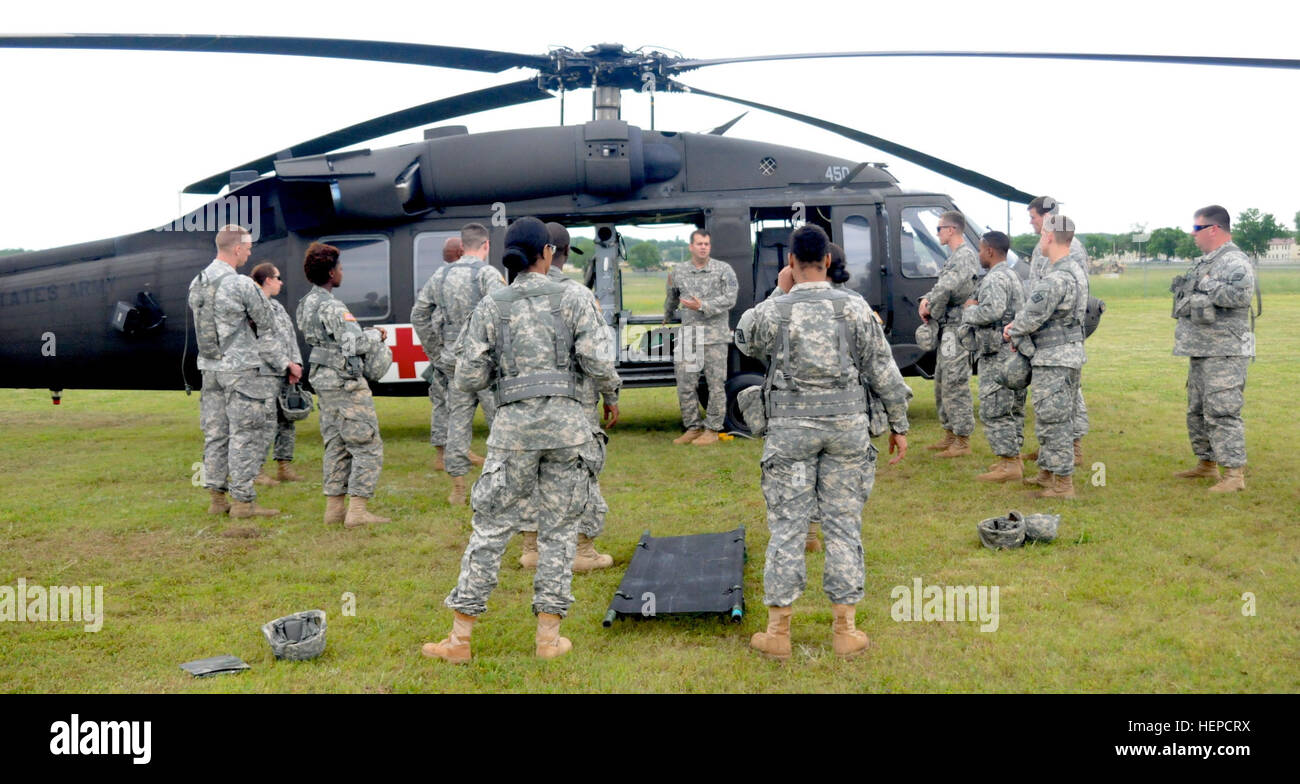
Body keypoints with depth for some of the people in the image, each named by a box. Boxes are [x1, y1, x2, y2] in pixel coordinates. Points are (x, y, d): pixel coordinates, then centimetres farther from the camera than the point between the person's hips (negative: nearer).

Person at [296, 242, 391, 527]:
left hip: (324, 379, 10)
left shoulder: (307, 303, 13)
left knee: (337, 446, 14)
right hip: (345, 382, -10)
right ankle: (357, 510, -6)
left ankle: (334, 508, 17)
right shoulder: (331, 306, -18)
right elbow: (354, 343, -23)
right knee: (368, 446, -4)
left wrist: (366, 333, 11)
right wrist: (376, 335, -4)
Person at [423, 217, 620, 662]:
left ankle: (459, 639, 12)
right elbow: (599, 364, -6)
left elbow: (467, 379, 2)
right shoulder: (574, 299, 2)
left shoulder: (491, 307, 5)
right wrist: (611, 396, 14)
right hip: (567, 423, 0)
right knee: (559, 527, 10)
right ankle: (549, 636, 14)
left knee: (491, 527, 7)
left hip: (514, 424, 1)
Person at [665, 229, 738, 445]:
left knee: (715, 384, -1)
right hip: (688, 336, 3)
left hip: (715, 336, -3)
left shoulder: (724, 270, 2)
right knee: (685, 385, 3)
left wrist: (702, 306, -16)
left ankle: (712, 430, 7)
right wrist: (666, 319, 38)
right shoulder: (678, 271, 11)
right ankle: (693, 427, 15)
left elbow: (730, 299, -7)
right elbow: (672, 299, 27)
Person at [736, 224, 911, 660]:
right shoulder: (856, 308, -2)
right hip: (847, 426, 1)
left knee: (787, 527, 5)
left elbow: (745, 342, 17)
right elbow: (883, 370, 3)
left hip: (791, 428, -1)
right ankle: (844, 631, 16)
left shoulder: (773, 311, -6)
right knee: (844, 525, 8)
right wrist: (898, 424, 13)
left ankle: (778, 632, 13)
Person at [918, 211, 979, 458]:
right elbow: (940, 288, 21)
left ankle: (962, 441, -3)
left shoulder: (965, 256, -15)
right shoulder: (955, 256, 18)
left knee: (955, 384, -8)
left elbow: (945, 288, -26)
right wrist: (927, 300, 0)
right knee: (942, 382, 15)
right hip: (949, 329, 11)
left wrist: (932, 311, -11)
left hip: (958, 327, -11)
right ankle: (950, 435, 24)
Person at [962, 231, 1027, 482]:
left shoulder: (995, 278, -15)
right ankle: (1014, 458, 22)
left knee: (994, 410, -7)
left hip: (998, 355, -11)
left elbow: (993, 311, -30)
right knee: (1012, 409, 15)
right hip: (1014, 352, 11)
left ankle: (1009, 465, -6)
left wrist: (970, 309, -10)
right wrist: (976, 308, 9)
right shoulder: (1012, 276, 19)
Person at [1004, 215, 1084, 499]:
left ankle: (1063, 483, 3)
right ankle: (1047, 473, 29)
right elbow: (1034, 310, 18)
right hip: (1061, 357, 11)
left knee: (1054, 421, -4)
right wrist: (1017, 327, 4)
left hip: (1054, 361, -11)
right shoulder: (1069, 272, 12)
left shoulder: (1056, 279, -23)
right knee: (1047, 419, 19)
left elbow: (1031, 319, -20)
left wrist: (1012, 332, -1)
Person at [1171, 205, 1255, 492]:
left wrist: (1208, 286, -19)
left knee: (1222, 412, -11)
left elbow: (1241, 294, -31)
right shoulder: (1205, 262, 17)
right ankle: (1206, 463, 29)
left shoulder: (1235, 262, -14)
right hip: (1201, 351, 10)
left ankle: (1234, 473, -7)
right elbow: (1188, 301, 26)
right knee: (1197, 411, 17)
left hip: (1225, 354, -10)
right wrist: (1187, 302, 5)